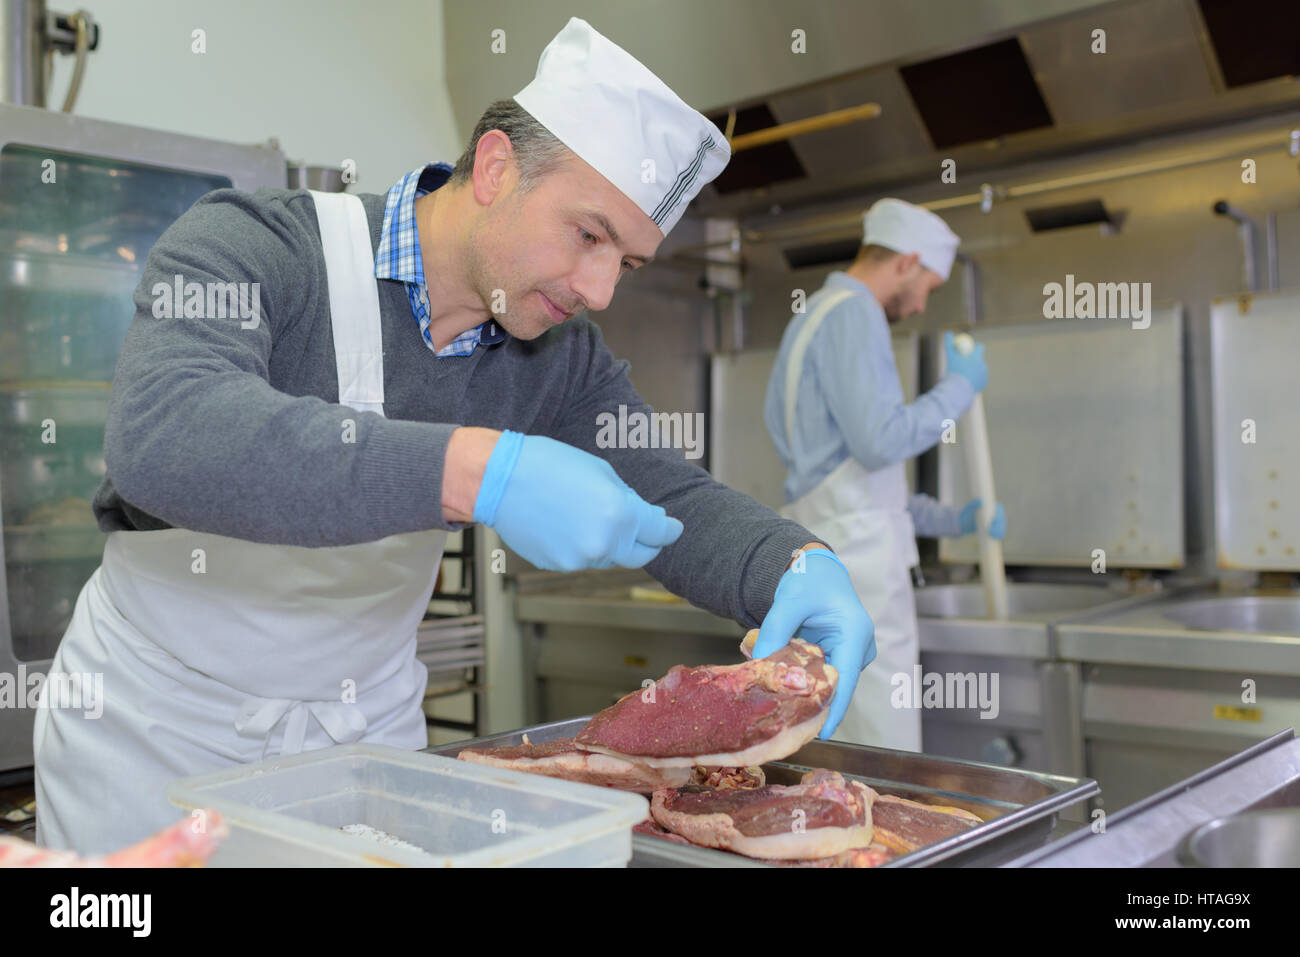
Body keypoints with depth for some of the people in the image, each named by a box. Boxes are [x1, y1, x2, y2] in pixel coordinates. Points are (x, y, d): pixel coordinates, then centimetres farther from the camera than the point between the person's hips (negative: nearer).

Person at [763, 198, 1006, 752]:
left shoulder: (817, 315, 23)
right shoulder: (853, 313, -8)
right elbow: (881, 442, -19)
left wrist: (950, 520, 24)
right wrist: (960, 387, -4)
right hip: (857, 556, -10)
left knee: (842, 752, 13)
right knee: (888, 757, -5)